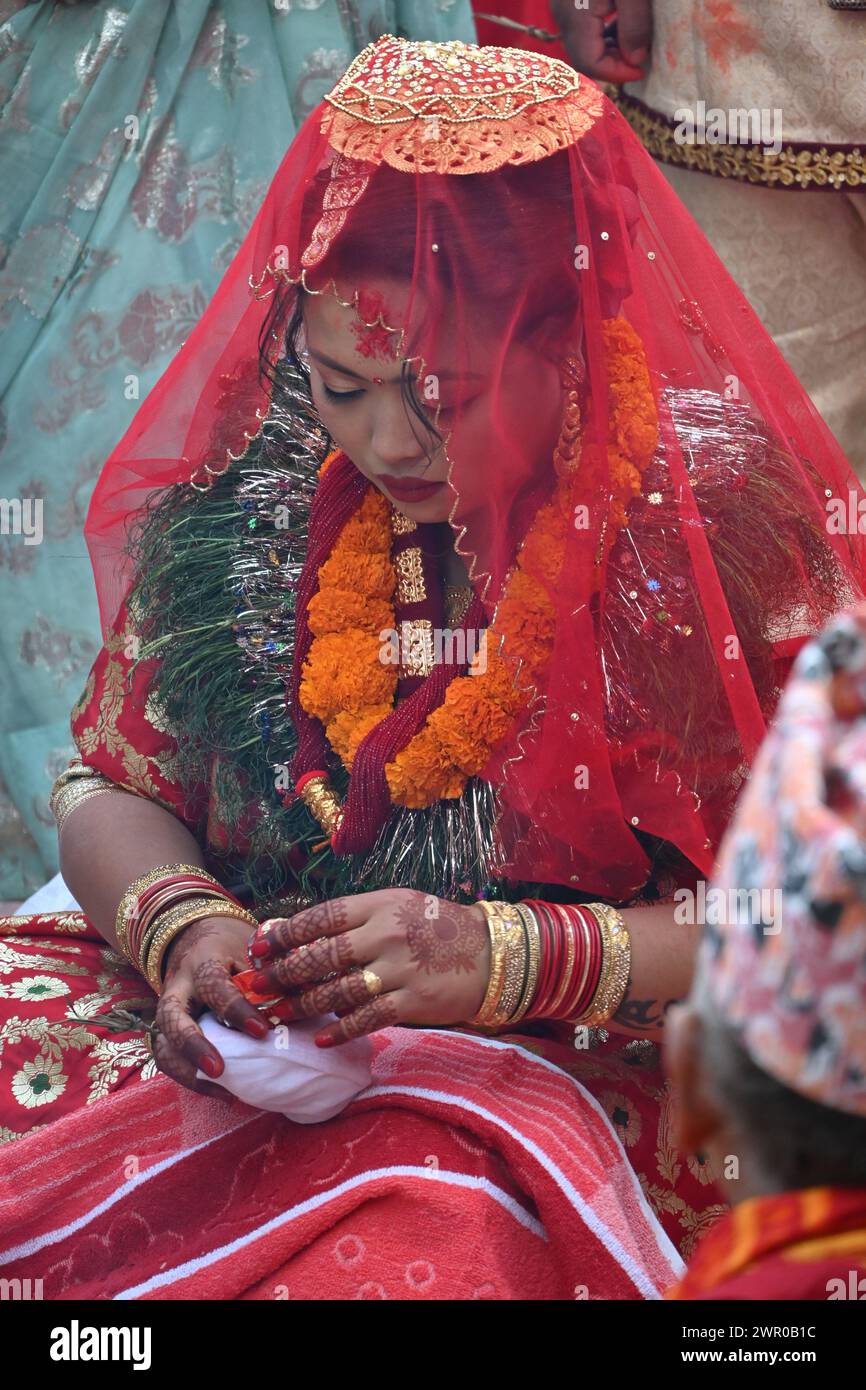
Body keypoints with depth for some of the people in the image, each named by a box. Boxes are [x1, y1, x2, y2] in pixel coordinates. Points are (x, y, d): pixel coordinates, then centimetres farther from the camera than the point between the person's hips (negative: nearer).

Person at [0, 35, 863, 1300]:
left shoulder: (715, 525, -10)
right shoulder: (249, 484, 2)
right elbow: (110, 788, 10)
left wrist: (507, 958, -23)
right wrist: (186, 928, -13)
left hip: (571, 1079, -5)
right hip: (238, 1050, 5)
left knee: (414, 1236, -36)